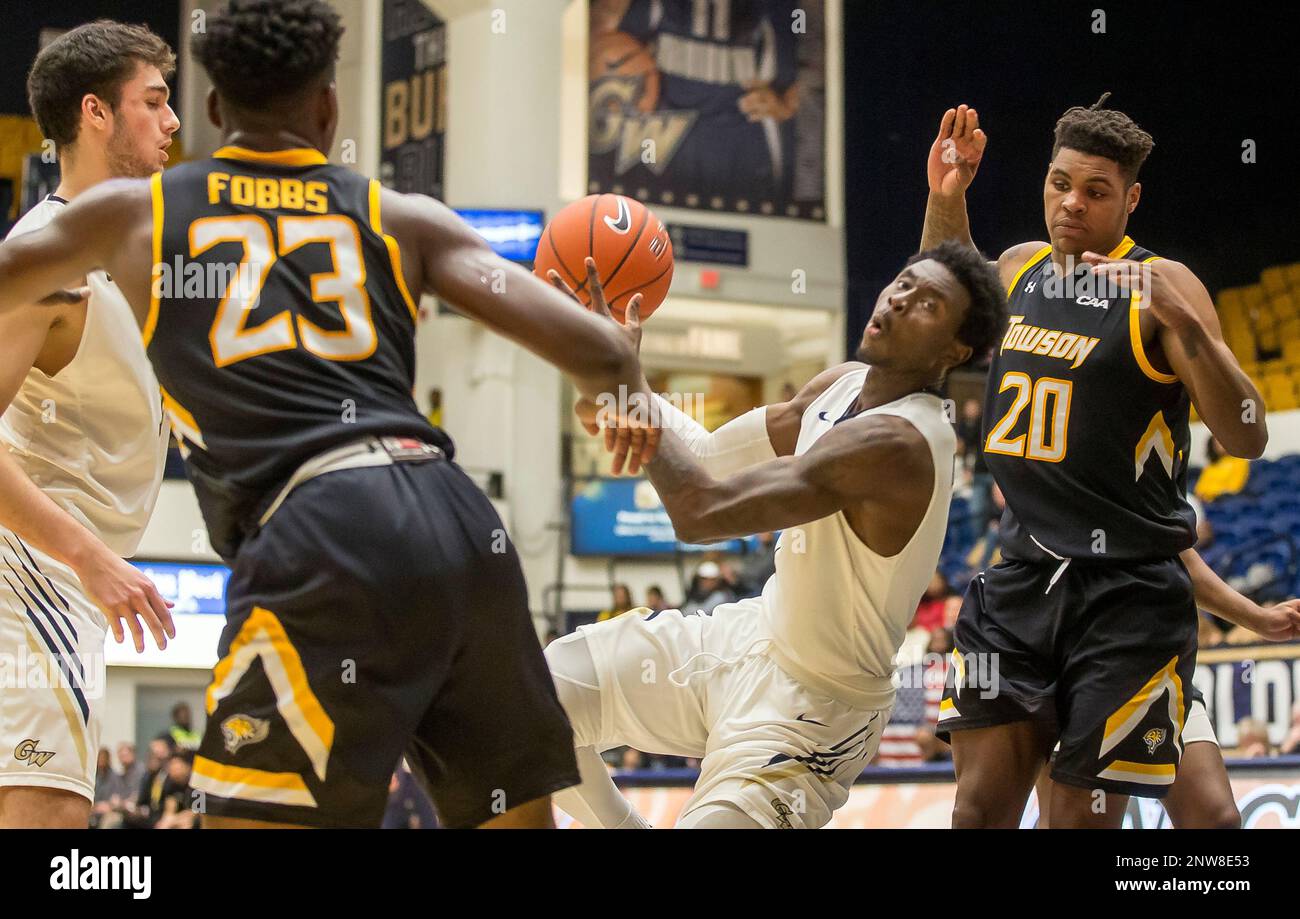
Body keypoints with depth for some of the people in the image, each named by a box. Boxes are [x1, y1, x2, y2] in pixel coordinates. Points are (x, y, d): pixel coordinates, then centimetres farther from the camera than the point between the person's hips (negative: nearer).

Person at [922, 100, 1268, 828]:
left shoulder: (1160, 287, -10)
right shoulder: (1021, 268, 8)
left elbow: (1247, 438, -18)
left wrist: (1185, 324, -33)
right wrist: (946, 200, 16)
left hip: (1127, 594, -5)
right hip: (1022, 577, 5)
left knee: (1082, 814, -2)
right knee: (982, 801, 2)